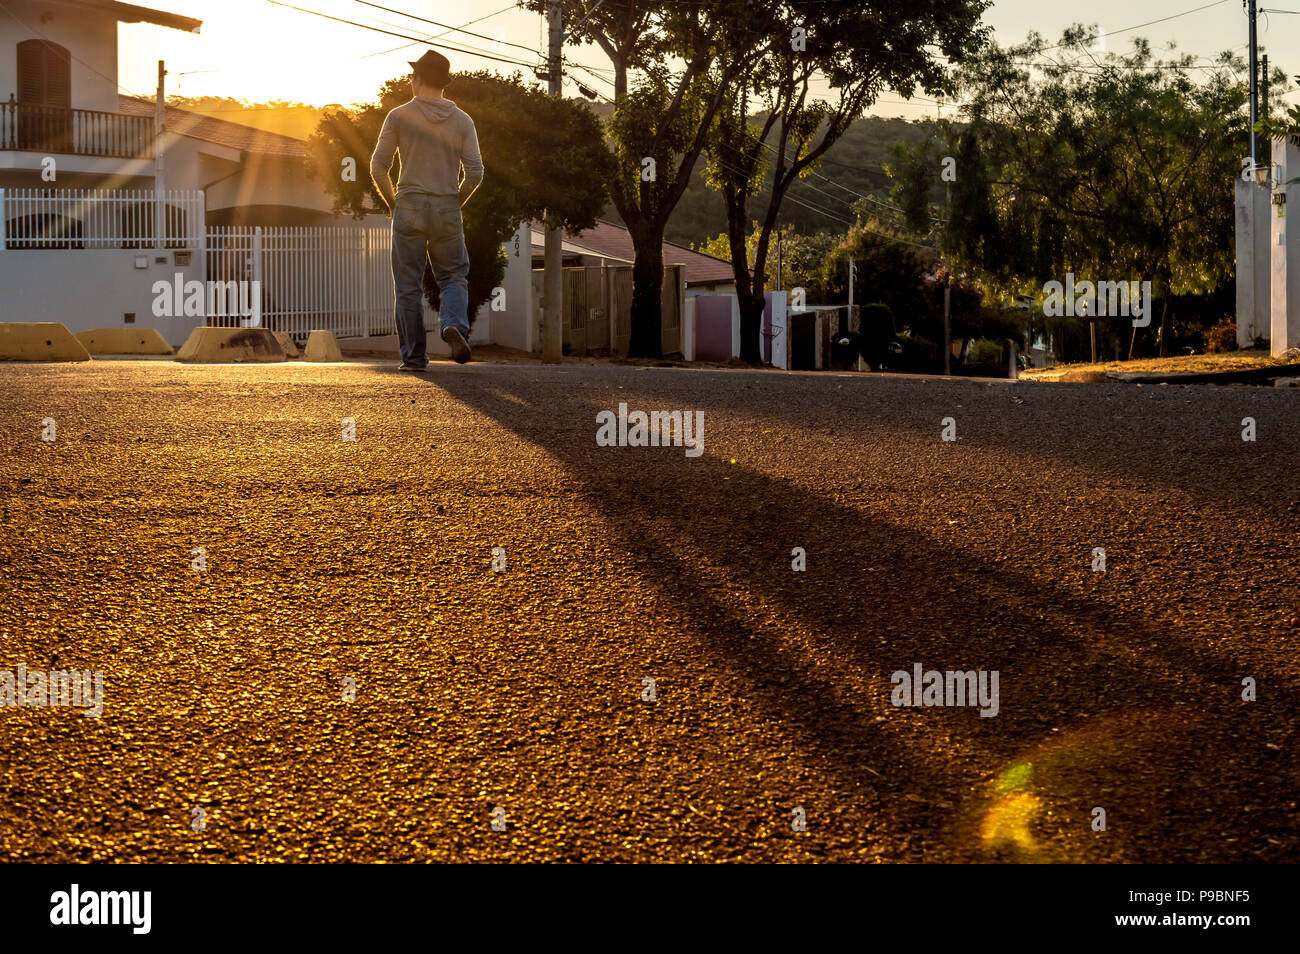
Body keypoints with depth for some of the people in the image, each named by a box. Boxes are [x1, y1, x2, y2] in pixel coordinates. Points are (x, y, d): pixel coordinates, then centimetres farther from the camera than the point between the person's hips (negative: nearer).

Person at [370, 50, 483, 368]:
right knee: (453, 276, 11)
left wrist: (393, 203, 11)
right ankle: (454, 323, -18)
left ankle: (414, 356, 3)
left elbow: (378, 167, -2)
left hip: (409, 208, -1)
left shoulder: (399, 116, 0)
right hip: (447, 210, 1)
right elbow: (474, 172, -1)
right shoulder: (462, 120, 4)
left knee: (409, 286, 4)